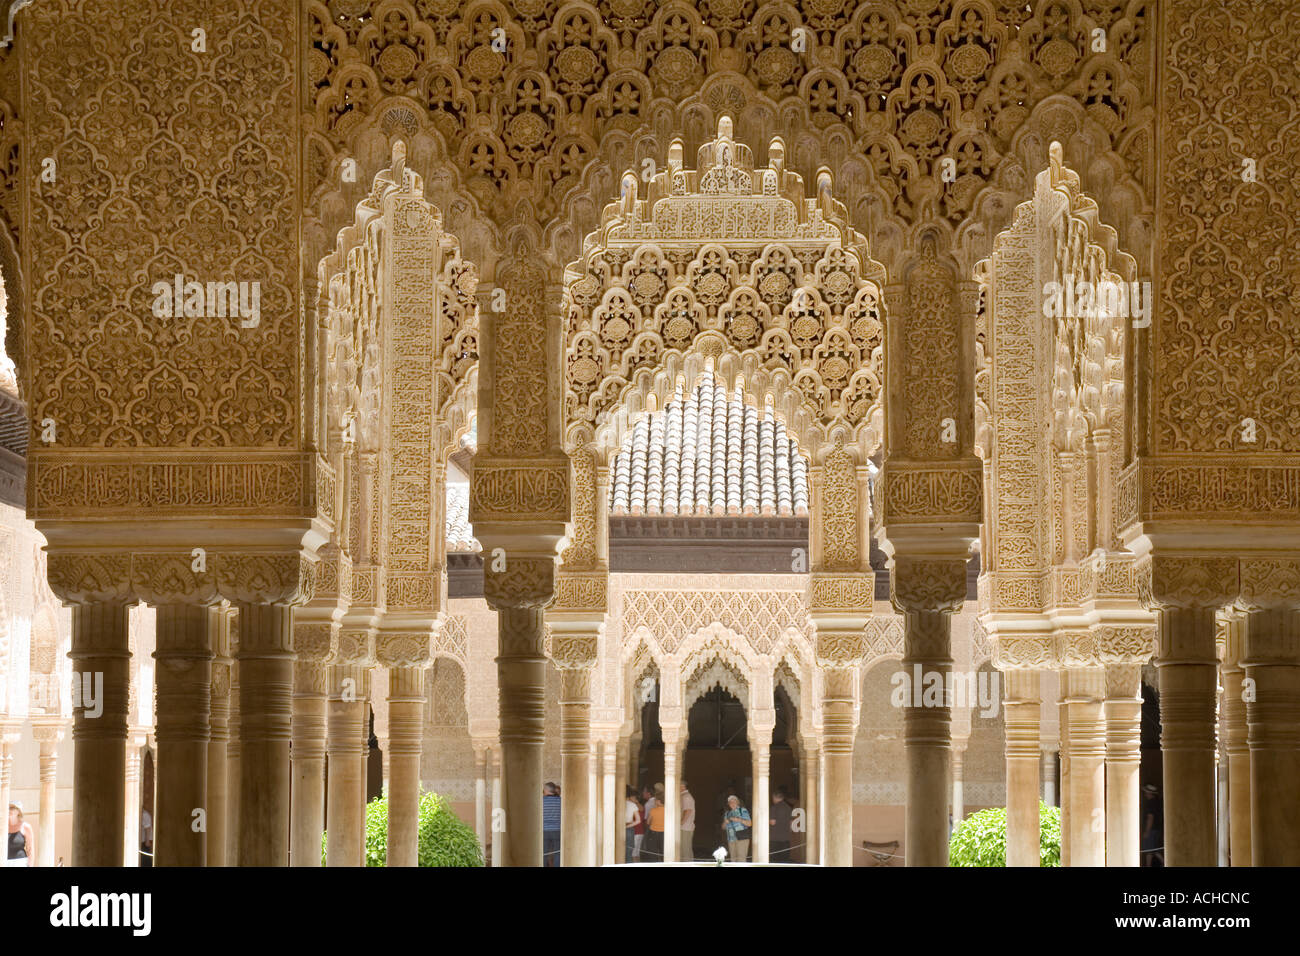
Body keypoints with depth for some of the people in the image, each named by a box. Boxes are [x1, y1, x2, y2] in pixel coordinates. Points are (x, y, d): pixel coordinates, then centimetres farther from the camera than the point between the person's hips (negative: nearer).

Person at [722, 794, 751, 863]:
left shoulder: (743, 811, 2)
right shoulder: (727, 813, 17)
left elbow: (749, 823, -4)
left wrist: (739, 820, -17)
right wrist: (725, 822, -2)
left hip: (742, 838, -5)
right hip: (731, 839, 5)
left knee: (741, 858, -13)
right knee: (733, 858, 2)